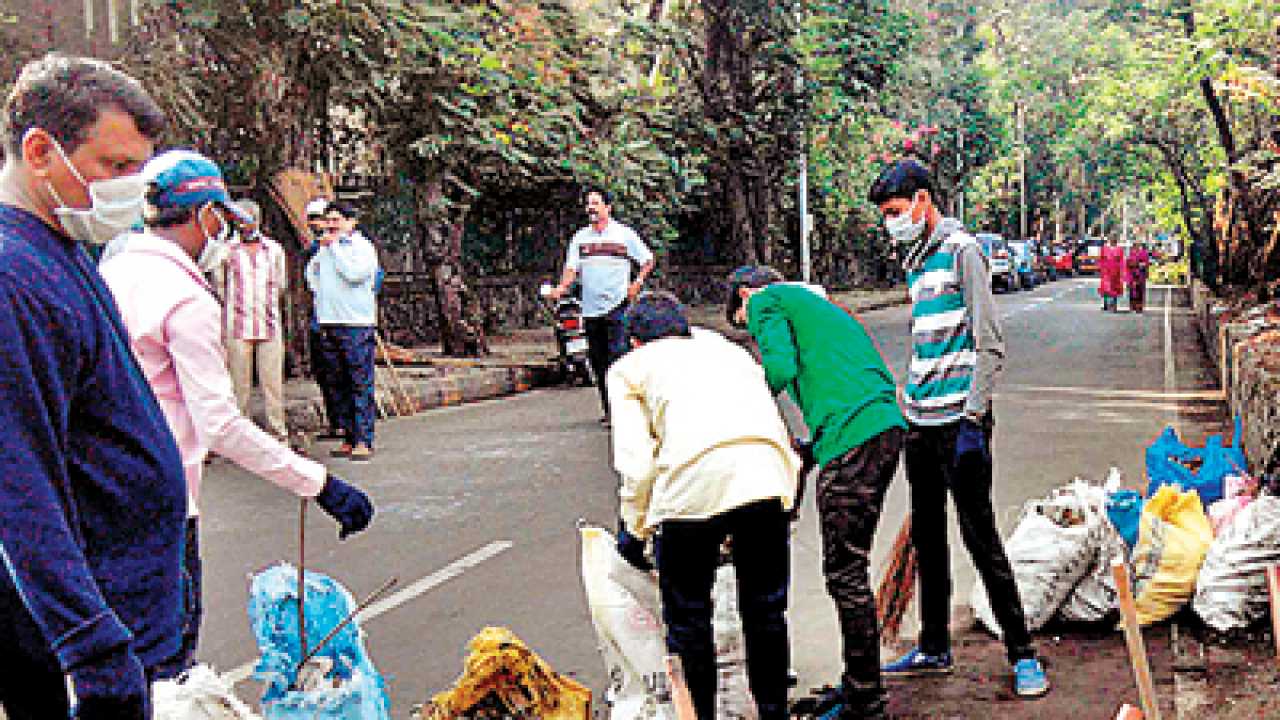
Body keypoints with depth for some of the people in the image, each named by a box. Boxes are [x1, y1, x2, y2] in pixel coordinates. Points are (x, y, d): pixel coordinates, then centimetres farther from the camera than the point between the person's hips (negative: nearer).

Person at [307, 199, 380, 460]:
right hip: (328, 322, 7)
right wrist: (319, 292, 17)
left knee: (360, 384, -8)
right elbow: (311, 270, 33)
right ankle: (348, 438, 15)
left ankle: (364, 441, -7)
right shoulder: (324, 247, 17)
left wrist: (334, 246, -9)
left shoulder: (363, 246, -1)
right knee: (338, 384, 8)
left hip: (356, 323, -7)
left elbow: (354, 274, -17)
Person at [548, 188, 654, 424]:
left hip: (617, 305, -5)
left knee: (618, 355, -15)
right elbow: (572, 268, 7)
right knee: (597, 361, 7)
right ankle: (608, 409, 16)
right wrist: (562, 287, -11)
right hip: (591, 308, 5)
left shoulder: (624, 234, 2)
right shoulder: (580, 237, 12)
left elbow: (647, 260, 8)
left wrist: (638, 283, -5)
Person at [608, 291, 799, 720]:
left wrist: (635, 528, 22)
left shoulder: (629, 367, 22)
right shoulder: (728, 349, 35)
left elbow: (636, 463, 9)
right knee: (766, 609, 19)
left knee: (687, 614, 14)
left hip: (694, 482, -4)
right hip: (766, 475, 4)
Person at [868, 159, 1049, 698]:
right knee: (926, 537, 13)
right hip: (920, 421, 8)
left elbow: (989, 345, -14)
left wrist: (973, 421, -19)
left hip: (958, 419, -8)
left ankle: (1022, 653, 6)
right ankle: (934, 649, 23)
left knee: (980, 536, -5)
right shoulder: (915, 258, 17)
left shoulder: (962, 250, -8)